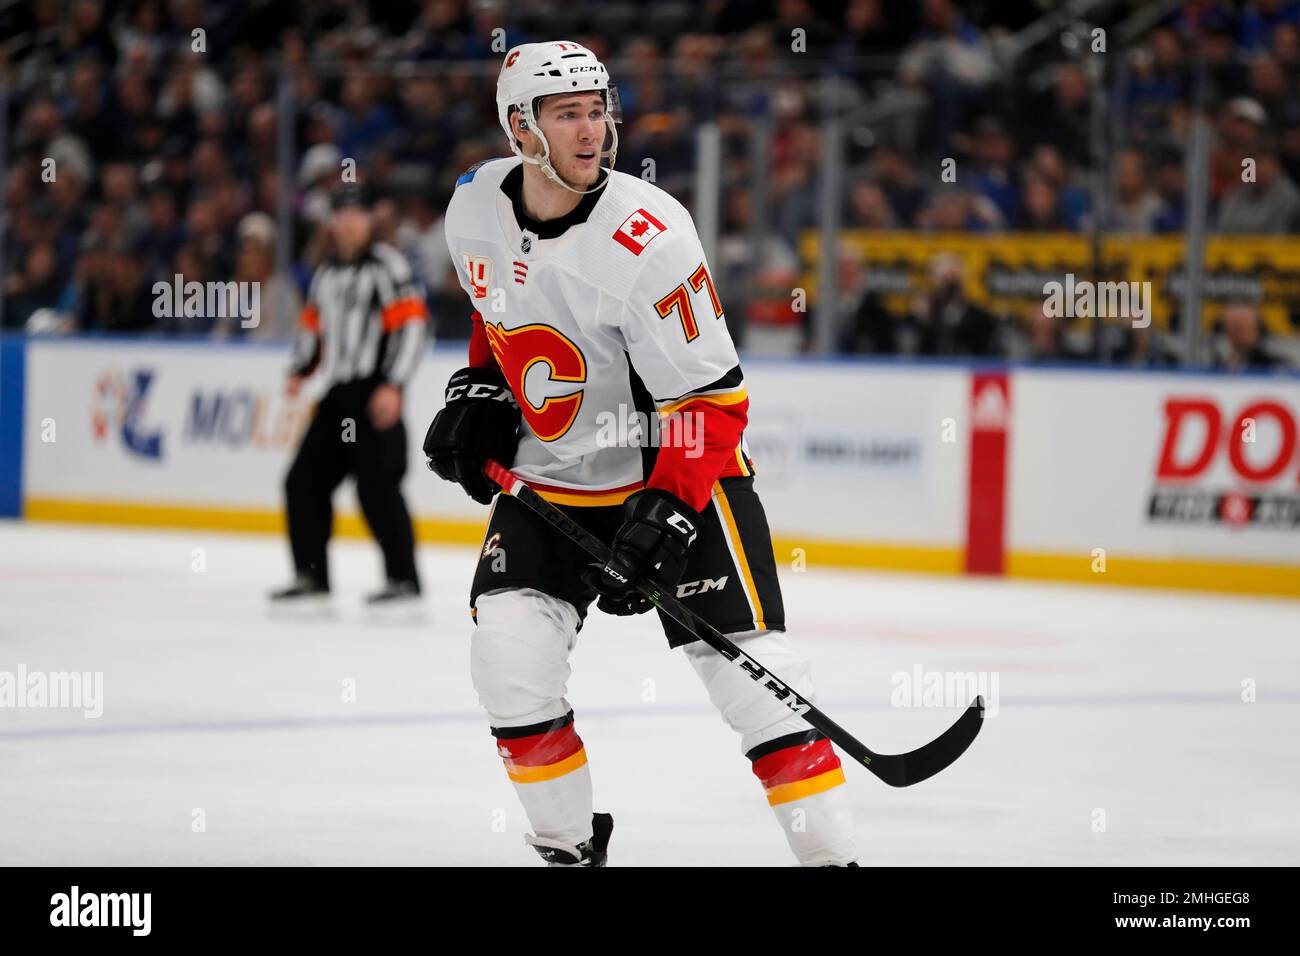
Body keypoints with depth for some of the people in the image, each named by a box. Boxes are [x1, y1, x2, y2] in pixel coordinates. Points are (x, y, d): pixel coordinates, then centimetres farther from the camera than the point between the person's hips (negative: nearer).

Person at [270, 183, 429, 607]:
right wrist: (300, 372, 11)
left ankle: (404, 579, -10)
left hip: (375, 396, -8)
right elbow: (313, 325, 28)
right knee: (305, 480, 5)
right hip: (337, 396, 8)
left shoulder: (387, 265, -7)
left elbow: (411, 324, -14)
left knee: (376, 485, -15)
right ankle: (311, 576, 13)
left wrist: (393, 386, -21)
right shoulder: (325, 274, 17)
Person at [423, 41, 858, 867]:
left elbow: (710, 399, -22)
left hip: (680, 468, -5)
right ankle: (569, 845, 7)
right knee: (509, 657, -11)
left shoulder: (648, 238, -25)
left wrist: (664, 514, -29)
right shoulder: (476, 208, -7)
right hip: (545, 474, 5)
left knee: (750, 669, -12)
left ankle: (832, 851, -5)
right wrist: (479, 393, 6)